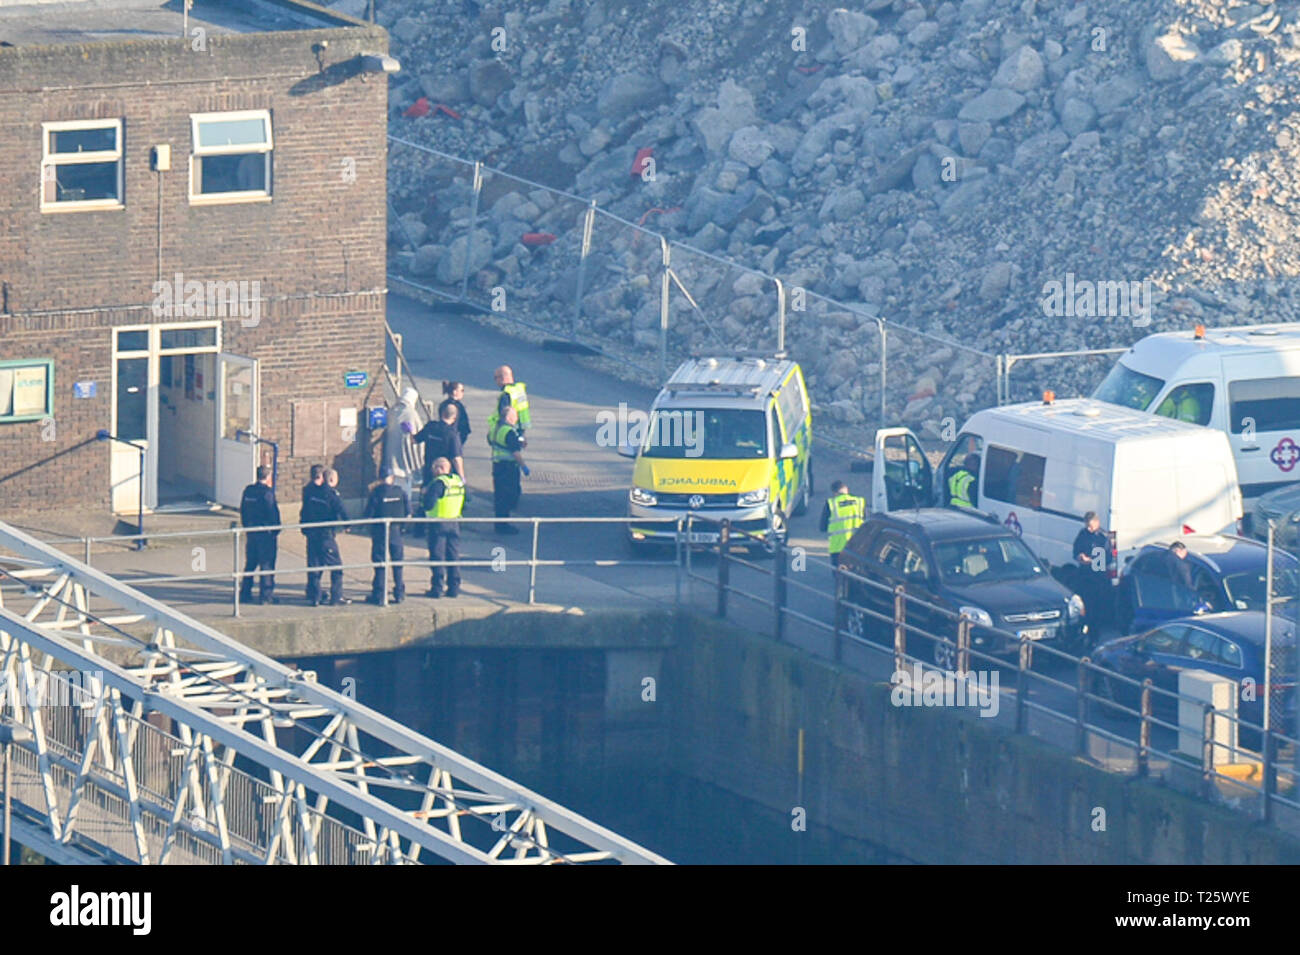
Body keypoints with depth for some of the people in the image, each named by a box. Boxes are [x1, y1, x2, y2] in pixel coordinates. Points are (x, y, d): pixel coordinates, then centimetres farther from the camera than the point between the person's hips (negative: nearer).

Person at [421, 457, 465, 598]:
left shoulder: (438, 483, -16)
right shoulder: (459, 481, 6)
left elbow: (428, 505, -20)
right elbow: (463, 504, 15)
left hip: (438, 524, -6)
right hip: (455, 523, 6)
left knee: (437, 556, 0)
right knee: (453, 556, 11)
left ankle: (437, 588, 0)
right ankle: (454, 587, 12)